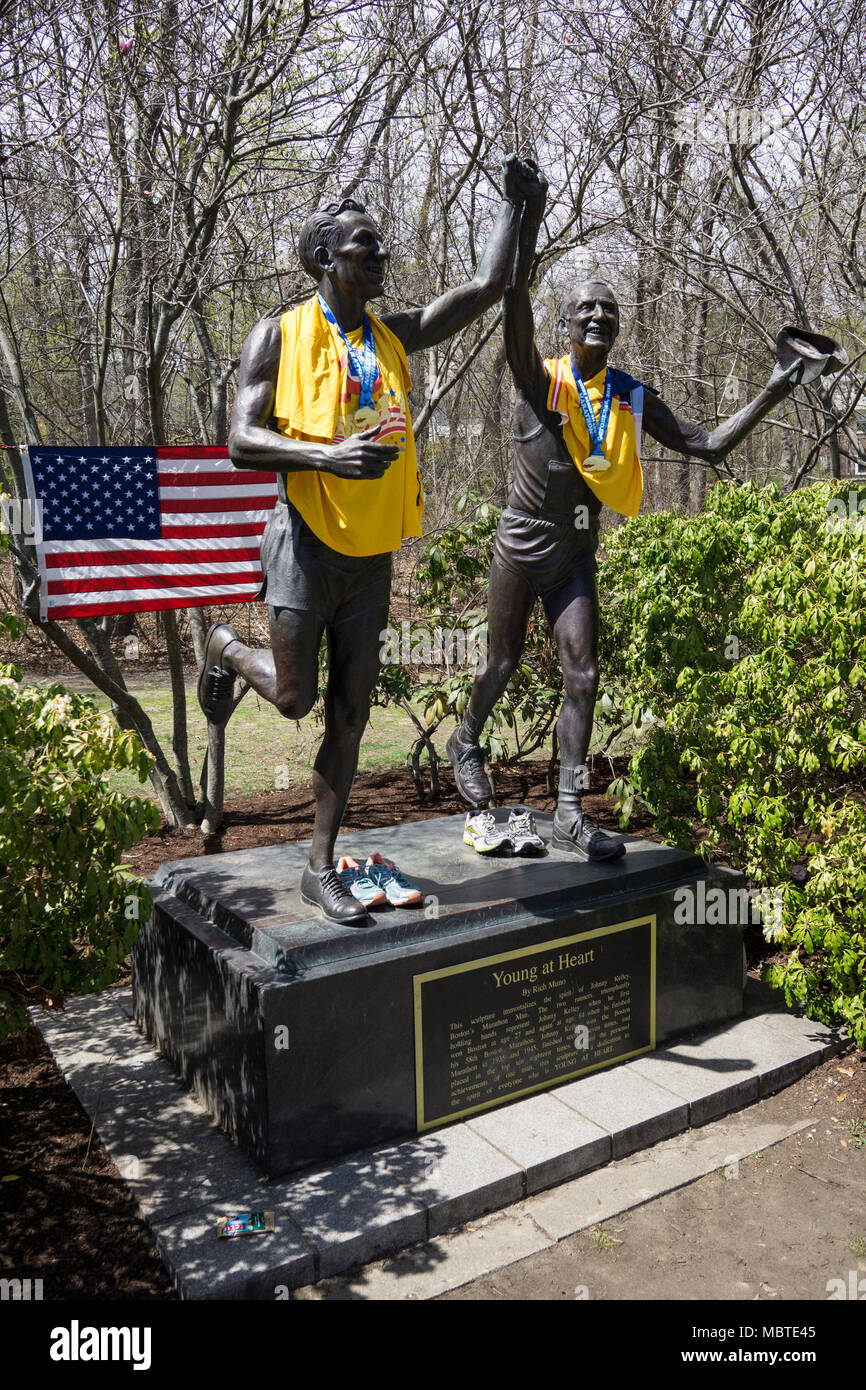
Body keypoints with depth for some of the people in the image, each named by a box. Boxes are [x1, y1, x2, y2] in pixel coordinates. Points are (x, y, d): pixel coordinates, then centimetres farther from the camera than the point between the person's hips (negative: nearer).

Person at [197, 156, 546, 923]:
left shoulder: (396, 335, 12)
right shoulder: (281, 335, -2)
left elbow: (486, 288, 13)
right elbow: (242, 440, -10)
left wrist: (514, 202, 9)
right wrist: (326, 455, -25)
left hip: (372, 553, 5)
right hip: (307, 543, -4)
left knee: (349, 710, 5)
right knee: (294, 696, -1)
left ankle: (322, 867, 15)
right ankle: (226, 646, 34)